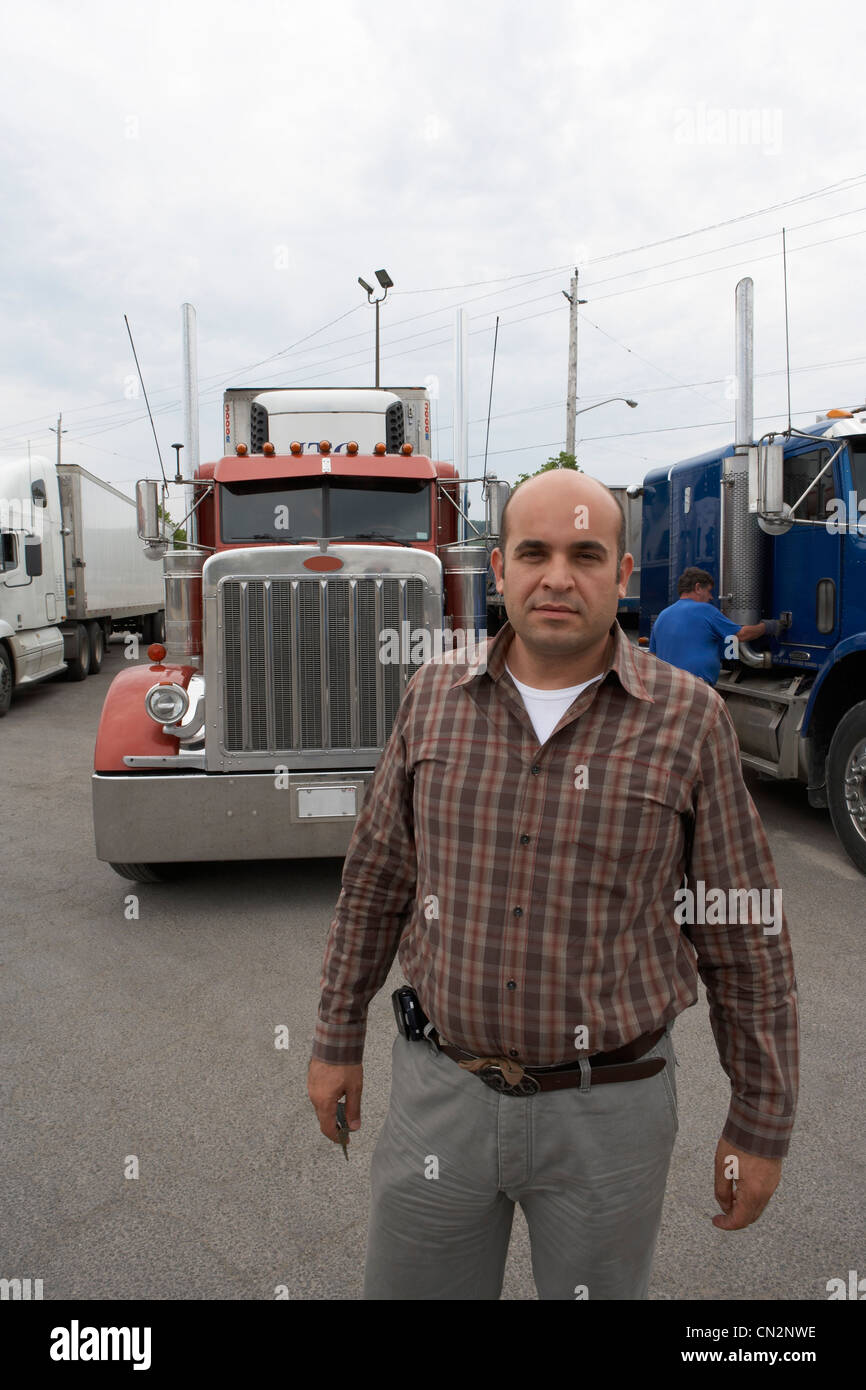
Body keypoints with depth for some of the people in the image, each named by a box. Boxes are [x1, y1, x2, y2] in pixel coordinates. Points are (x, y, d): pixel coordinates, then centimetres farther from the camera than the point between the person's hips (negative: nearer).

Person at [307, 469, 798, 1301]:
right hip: (440, 1092, 2)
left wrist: (760, 1124, 0)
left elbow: (743, 935, -4)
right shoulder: (435, 698, -3)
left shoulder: (686, 717, -10)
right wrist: (338, 1039, 10)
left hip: (609, 1107, -1)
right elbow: (375, 880, 6)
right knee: (410, 1286, 18)